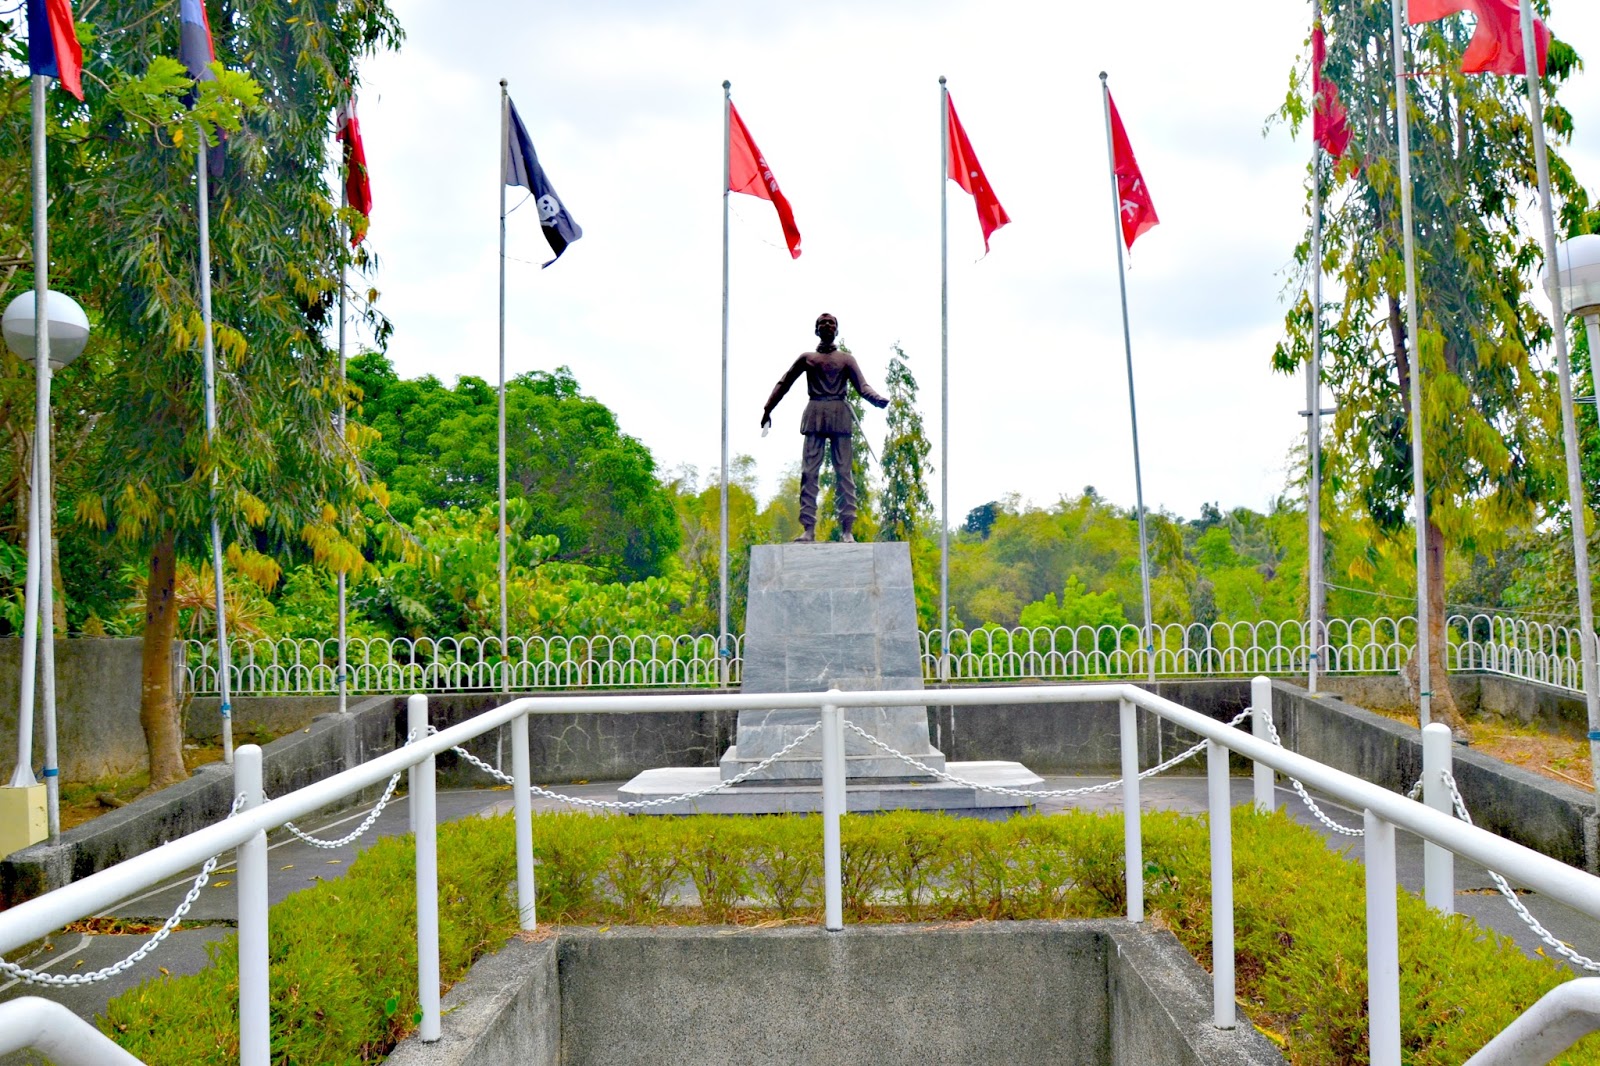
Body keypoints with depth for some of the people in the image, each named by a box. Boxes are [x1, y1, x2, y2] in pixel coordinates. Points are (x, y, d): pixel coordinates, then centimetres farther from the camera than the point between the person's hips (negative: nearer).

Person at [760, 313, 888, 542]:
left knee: (843, 472, -5)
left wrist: (879, 401, -16)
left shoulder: (846, 359, 16)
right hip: (815, 414, 1)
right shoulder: (807, 358, 17)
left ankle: (847, 529, -8)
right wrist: (767, 409, 8)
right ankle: (808, 529, -10)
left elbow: (862, 387, 4)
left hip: (840, 415, 0)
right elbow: (784, 383, 17)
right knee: (809, 472, -8)